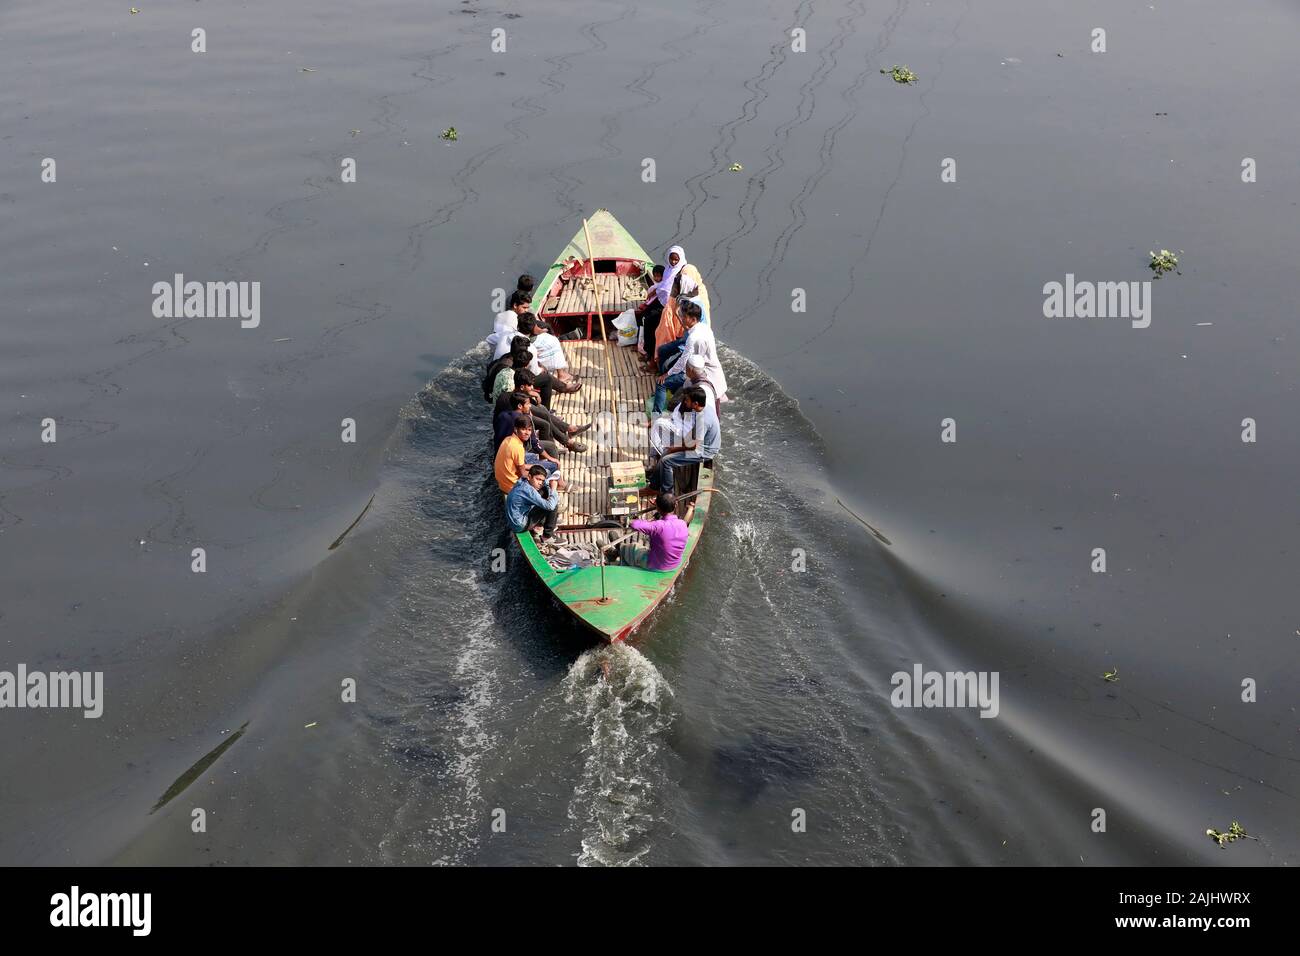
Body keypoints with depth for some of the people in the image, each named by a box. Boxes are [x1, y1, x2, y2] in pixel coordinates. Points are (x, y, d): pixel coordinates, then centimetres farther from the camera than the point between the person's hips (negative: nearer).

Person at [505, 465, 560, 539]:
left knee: (544, 491, 14)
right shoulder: (528, 490, -28)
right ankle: (547, 536, 3)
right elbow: (549, 505, -30)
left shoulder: (522, 481, -1)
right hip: (520, 526, -10)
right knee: (553, 506, -14)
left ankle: (538, 524, 23)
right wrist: (554, 495, -11)